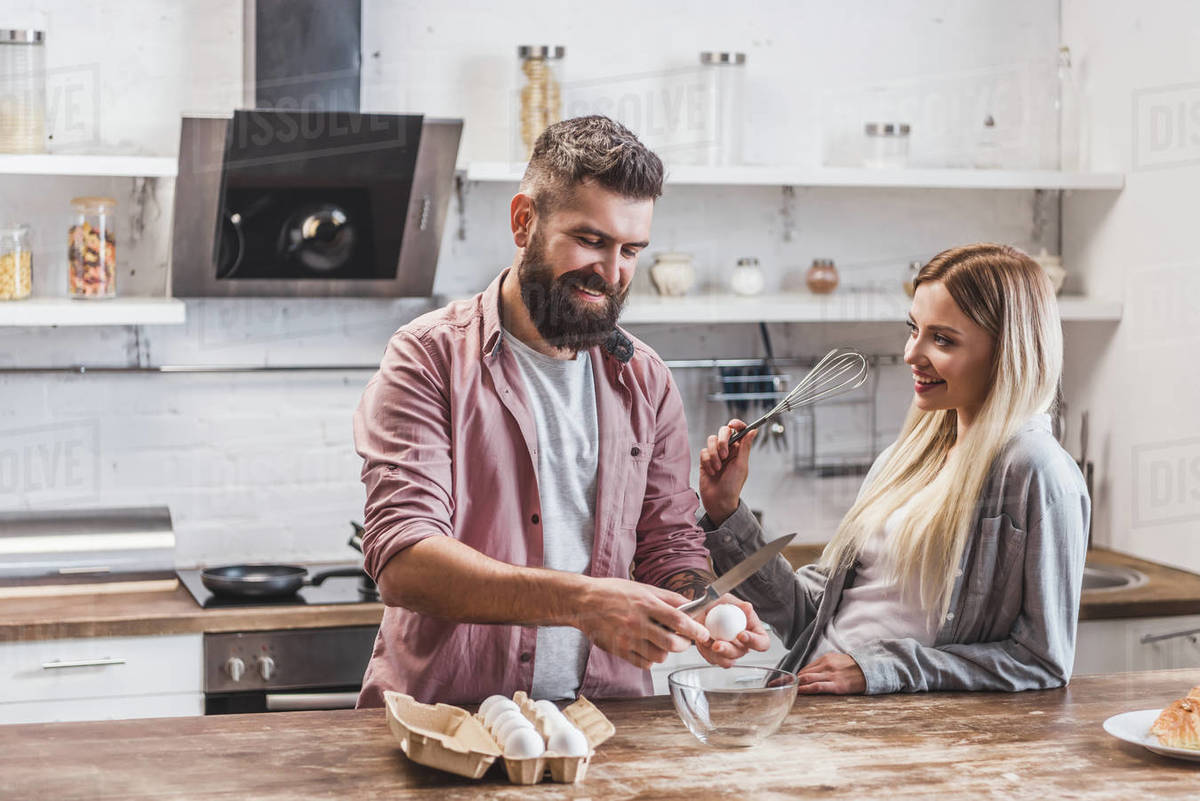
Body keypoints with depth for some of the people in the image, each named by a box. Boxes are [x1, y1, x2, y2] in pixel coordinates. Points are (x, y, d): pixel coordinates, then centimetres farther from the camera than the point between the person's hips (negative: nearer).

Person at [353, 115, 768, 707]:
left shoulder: (645, 381, 12)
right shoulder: (430, 358, -4)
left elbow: (670, 545, 16)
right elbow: (403, 563, -16)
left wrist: (700, 608, -8)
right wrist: (579, 601, -28)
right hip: (441, 717, -4)